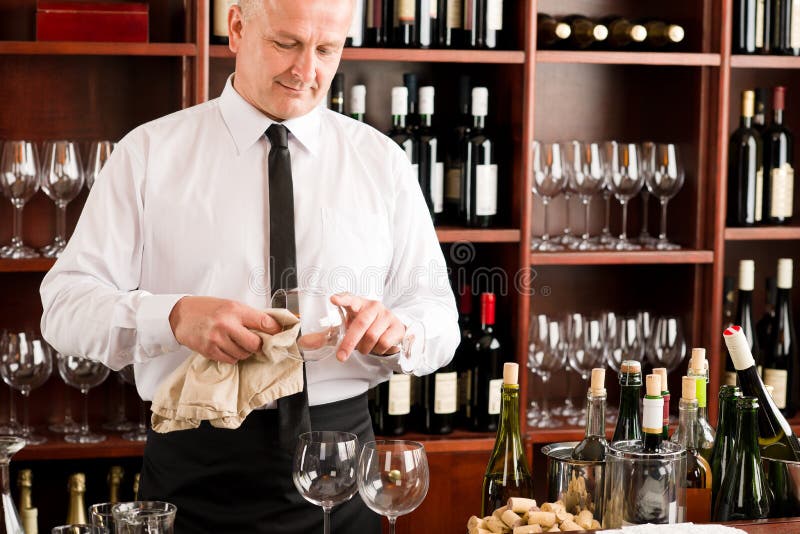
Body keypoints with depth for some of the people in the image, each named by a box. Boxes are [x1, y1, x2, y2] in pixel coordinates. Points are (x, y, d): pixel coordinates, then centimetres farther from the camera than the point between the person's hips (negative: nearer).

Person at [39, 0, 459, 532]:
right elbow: (65, 306, -8)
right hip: (193, 463, -1)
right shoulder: (148, 154, -2)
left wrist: (393, 328, -21)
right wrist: (174, 317, -28)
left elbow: (439, 317, 3)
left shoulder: (382, 163, 4)